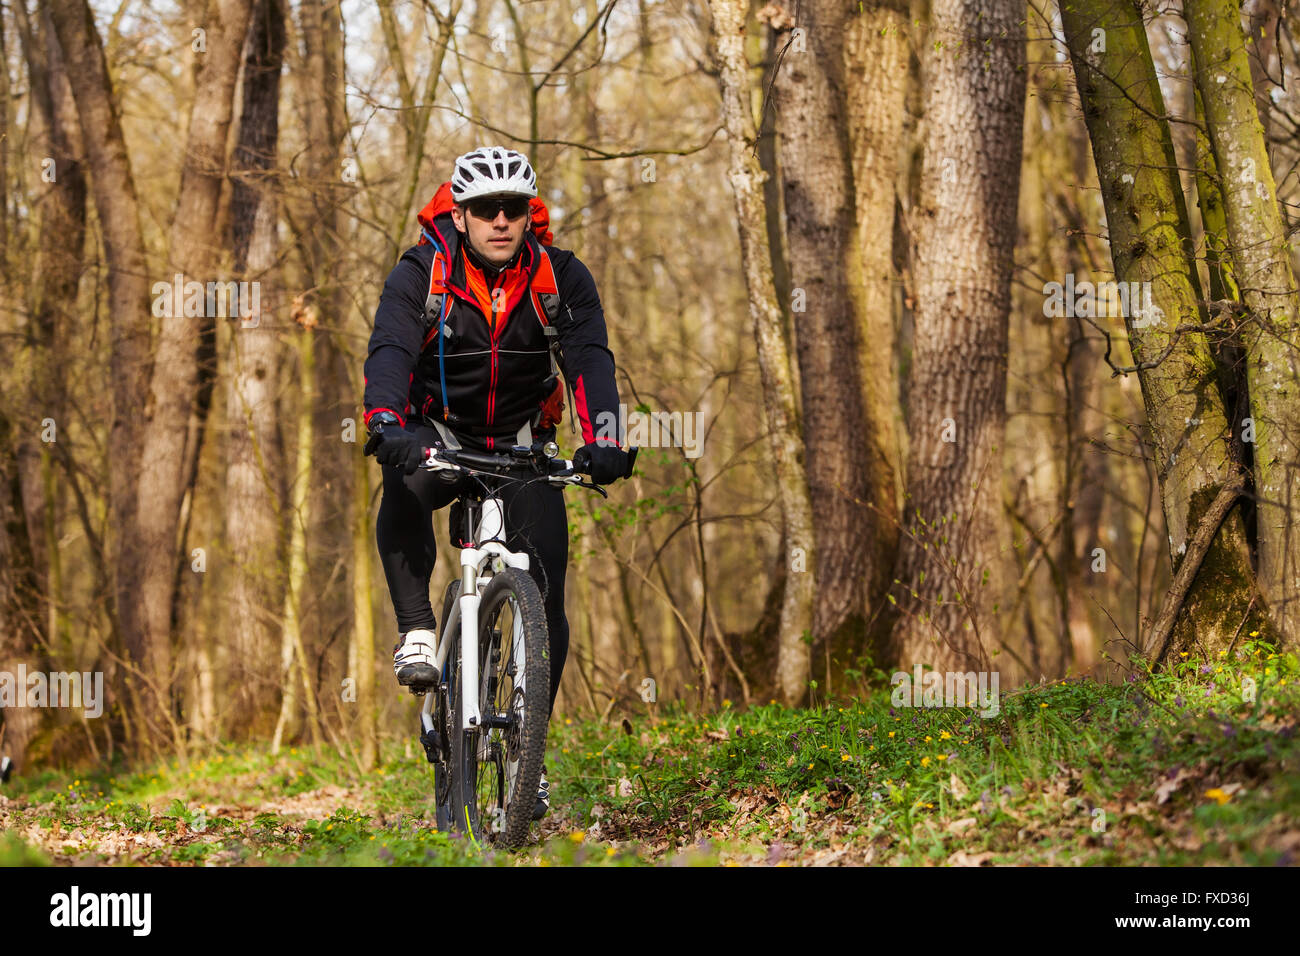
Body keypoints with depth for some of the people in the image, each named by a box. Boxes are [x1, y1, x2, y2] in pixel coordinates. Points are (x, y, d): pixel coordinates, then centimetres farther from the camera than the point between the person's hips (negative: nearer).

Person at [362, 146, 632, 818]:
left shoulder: (561, 277, -13)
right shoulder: (419, 274, -17)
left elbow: (589, 358, -25)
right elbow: (389, 352, -32)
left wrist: (603, 440, -44)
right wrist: (387, 425, -53)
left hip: (522, 444, 2)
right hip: (438, 433, -1)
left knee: (545, 596, -9)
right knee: (404, 487, -38)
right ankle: (416, 631, -24)